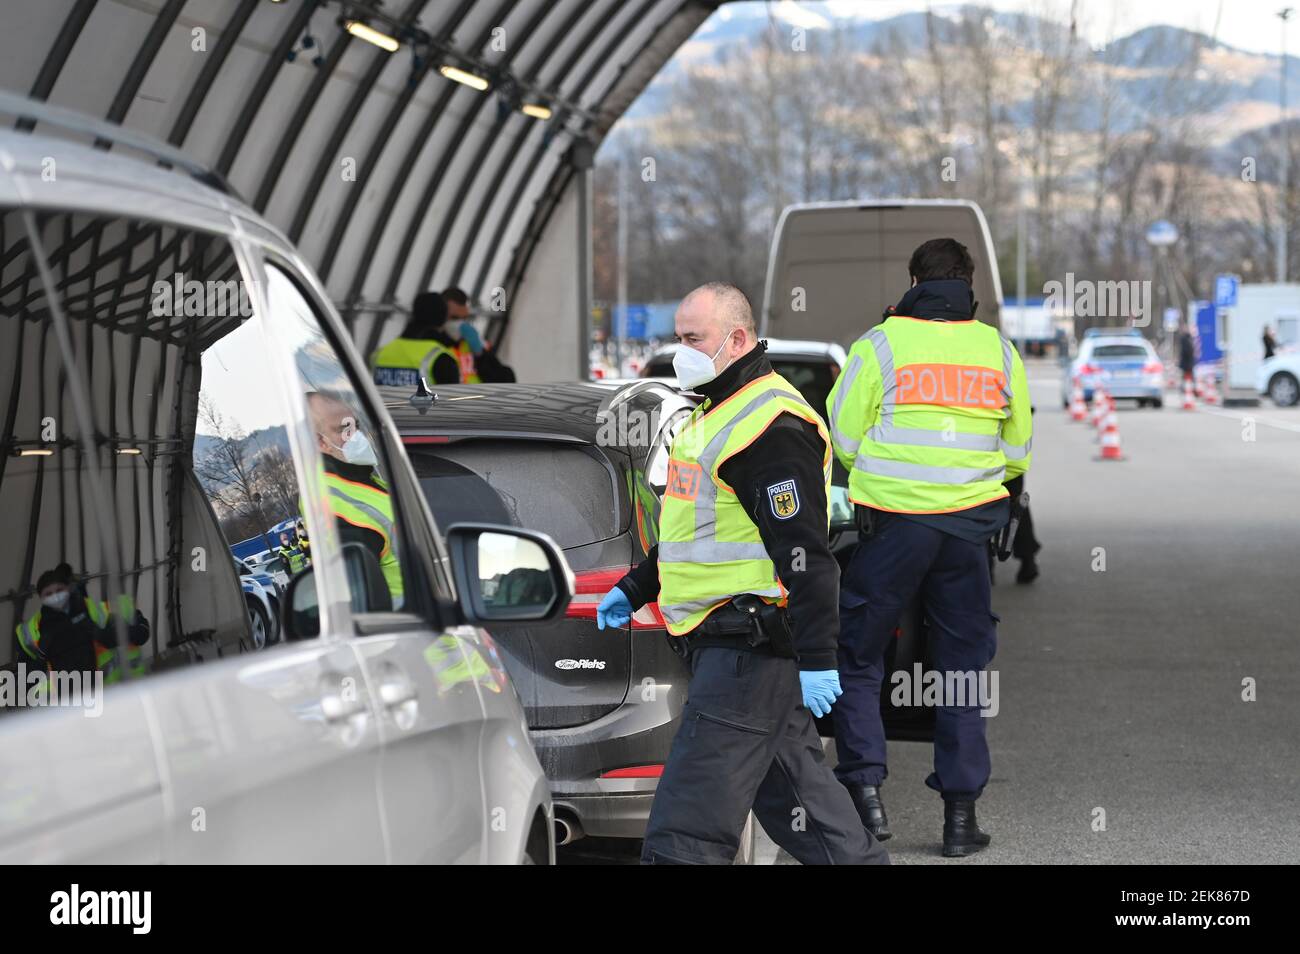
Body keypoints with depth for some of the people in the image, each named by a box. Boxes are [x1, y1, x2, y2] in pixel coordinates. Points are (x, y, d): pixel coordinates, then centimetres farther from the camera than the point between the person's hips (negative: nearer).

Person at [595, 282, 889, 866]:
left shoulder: (770, 424, -16)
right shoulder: (718, 413, 18)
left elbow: (806, 554, -22)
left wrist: (815, 660, -25)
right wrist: (634, 589, 28)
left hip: (747, 650, -11)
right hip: (727, 643, 11)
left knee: (687, 823, -11)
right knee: (794, 796, 16)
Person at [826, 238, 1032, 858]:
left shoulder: (880, 345, -4)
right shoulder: (999, 351, 5)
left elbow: (843, 441, -1)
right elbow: (1017, 452, 13)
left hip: (892, 524, -3)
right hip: (971, 525, 3)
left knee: (856, 656, 10)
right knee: (964, 665, 12)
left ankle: (866, 791, 1)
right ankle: (961, 811, 10)